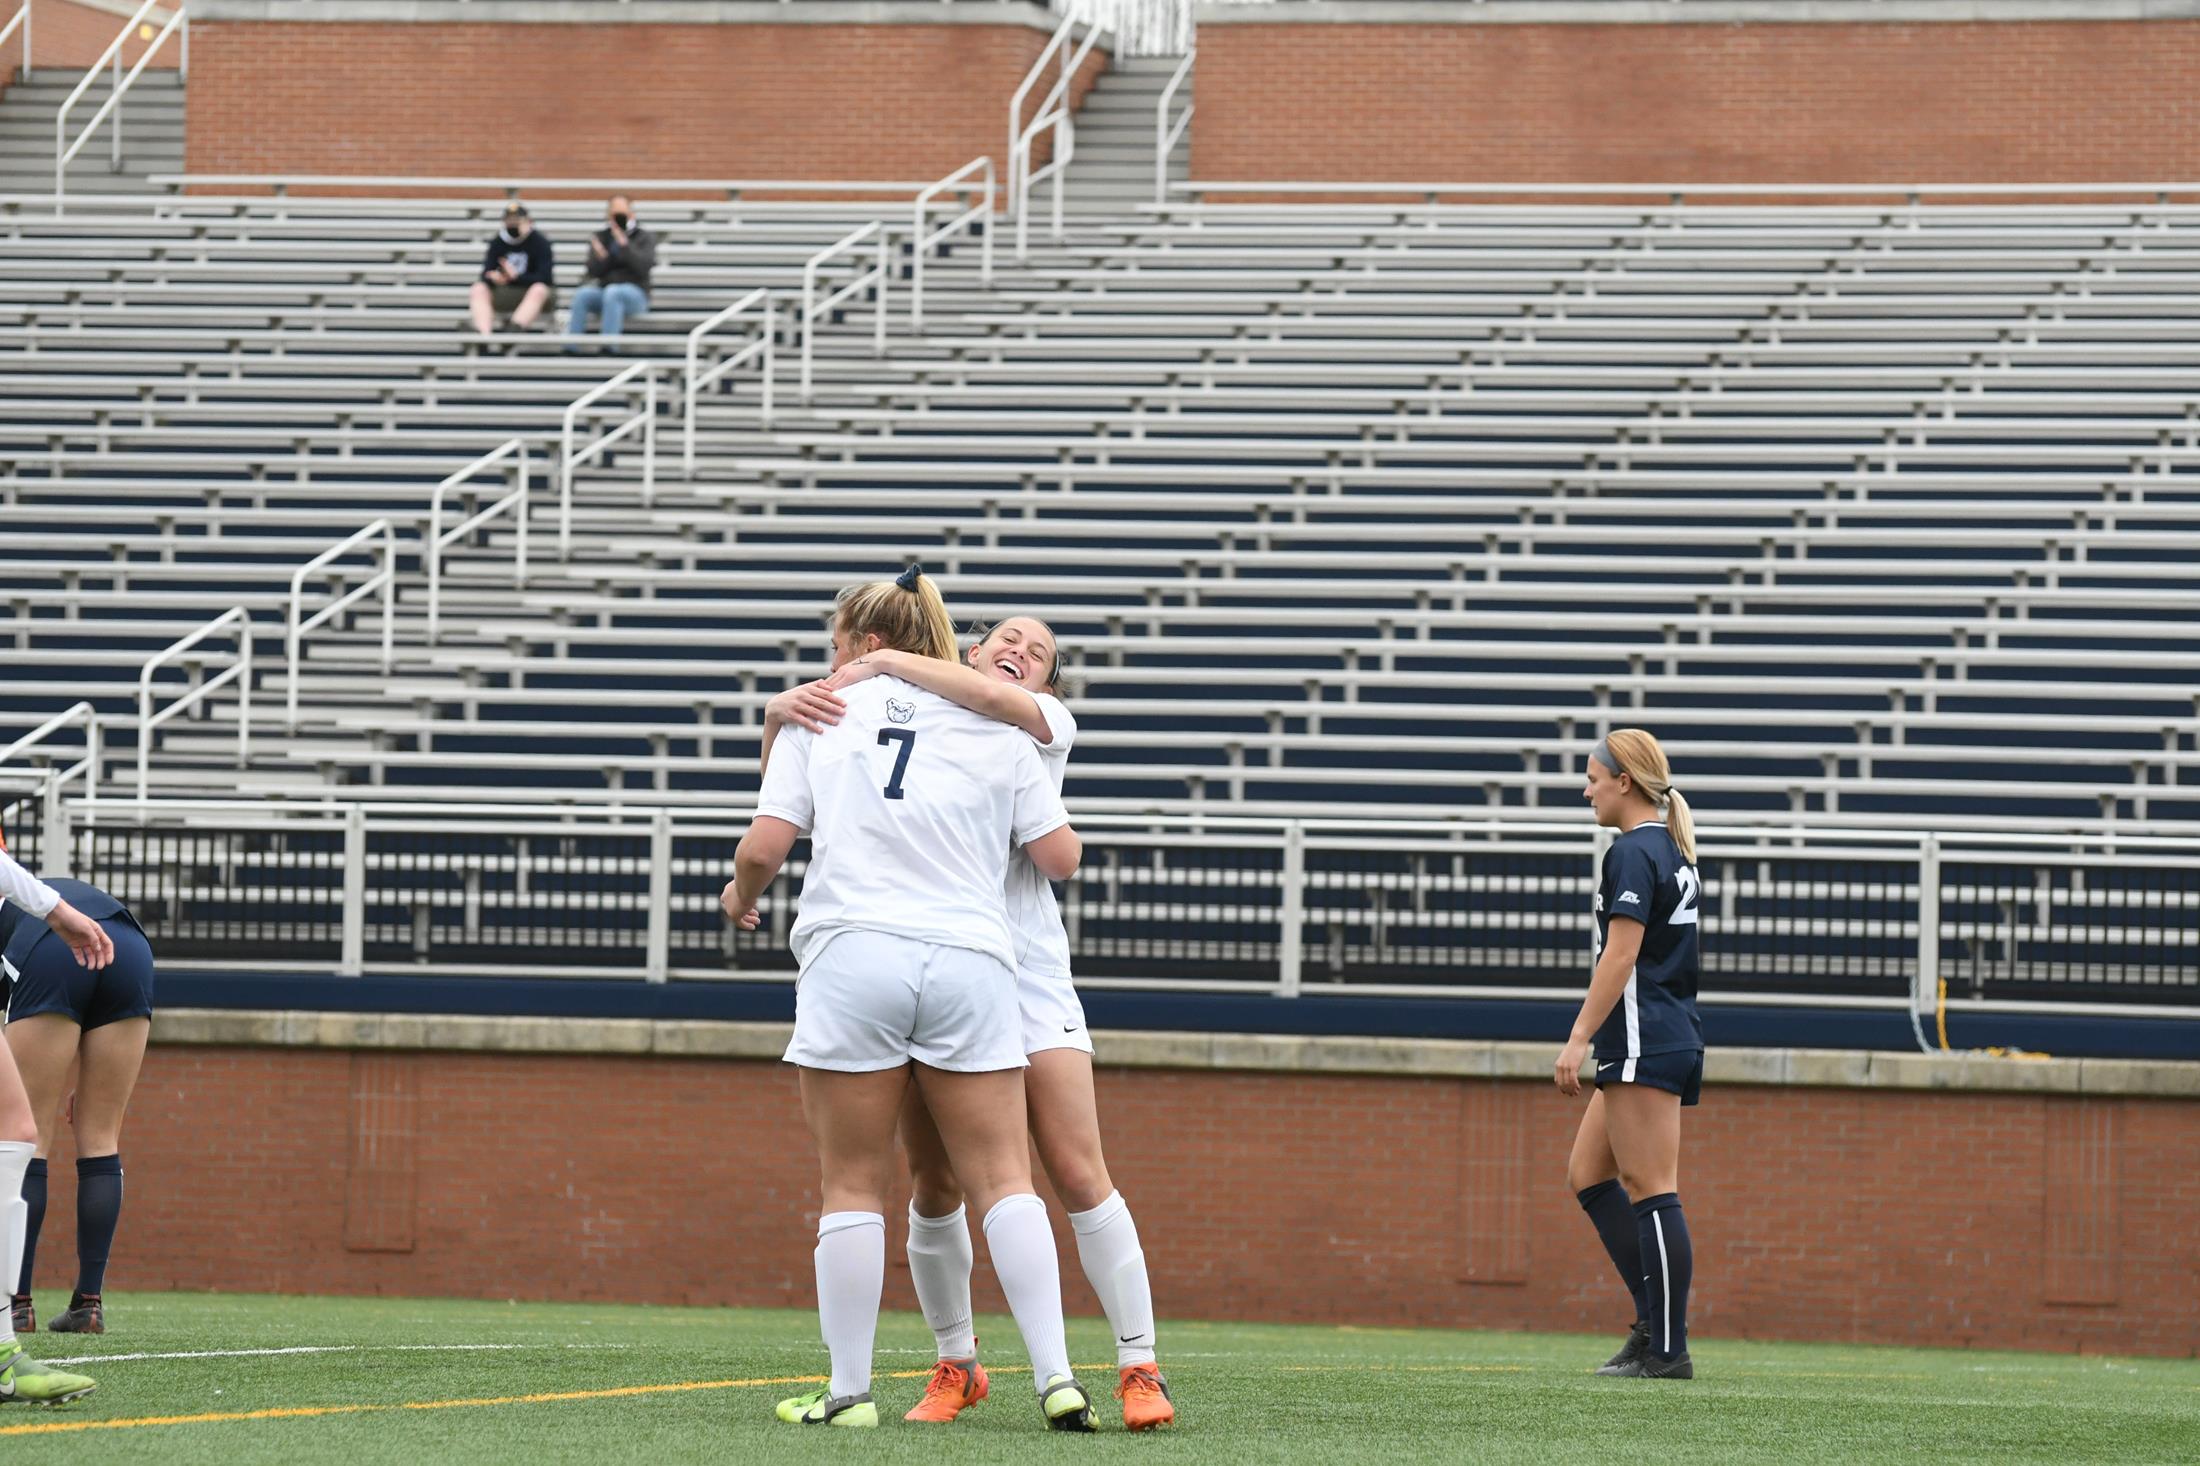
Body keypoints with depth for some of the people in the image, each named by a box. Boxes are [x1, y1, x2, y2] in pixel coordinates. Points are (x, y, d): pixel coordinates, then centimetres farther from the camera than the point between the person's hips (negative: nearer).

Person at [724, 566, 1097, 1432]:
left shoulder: (821, 716, 9)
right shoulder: (994, 730, 12)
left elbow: (765, 845, 3)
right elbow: (1060, 856, 10)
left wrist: (741, 893, 25)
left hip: (852, 953, -2)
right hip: (971, 962, 2)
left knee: (853, 1186, 5)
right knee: (1002, 1179, 4)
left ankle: (848, 1390, 6)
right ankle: (1055, 1378, -6)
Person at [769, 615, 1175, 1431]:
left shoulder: (1047, 723, 6)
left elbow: (996, 700, -17)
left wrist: (889, 663, -12)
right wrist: (784, 706, -14)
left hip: (1026, 972, -2)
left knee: (1080, 1177, -8)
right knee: (933, 1186, 3)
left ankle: (1139, 1369, -4)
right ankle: (955, 1365, 19)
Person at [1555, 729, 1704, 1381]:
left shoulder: (1633, 853, -12)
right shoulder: (1672, 852, 17)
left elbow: (1620, 955, -19)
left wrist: (1579, 1038, -19)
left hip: (1645, 1044, -10)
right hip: (1671, 1039, 10)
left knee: (1651, 1192, -8)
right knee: (1587, 1175, 14)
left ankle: (1667, 1349, -8)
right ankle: (1655, 1320, 9)